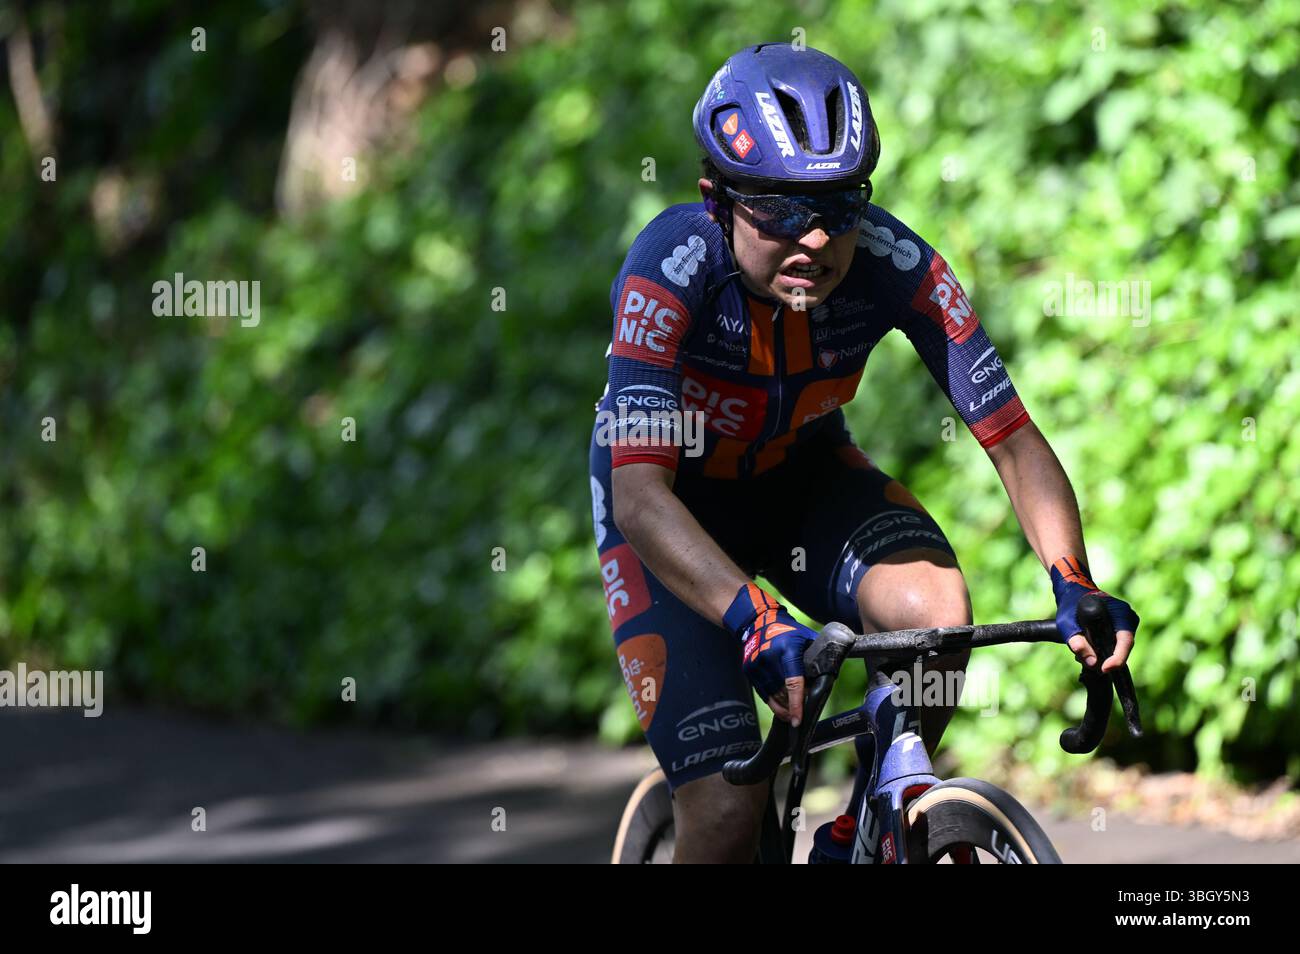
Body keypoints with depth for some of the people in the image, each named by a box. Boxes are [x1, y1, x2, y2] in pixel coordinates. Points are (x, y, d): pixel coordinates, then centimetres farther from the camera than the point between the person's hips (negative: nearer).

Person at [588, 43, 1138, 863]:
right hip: (674, 500, -3)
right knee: (728, 811, -18)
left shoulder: (895, 266, -26)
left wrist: (1074, 585, -41)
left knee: (935, 610, -29)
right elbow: (638, 494, -42)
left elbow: (1013, 438, -24)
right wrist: (755, 619, -57)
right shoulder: (671, 267, -34)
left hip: (803, 473, 3)